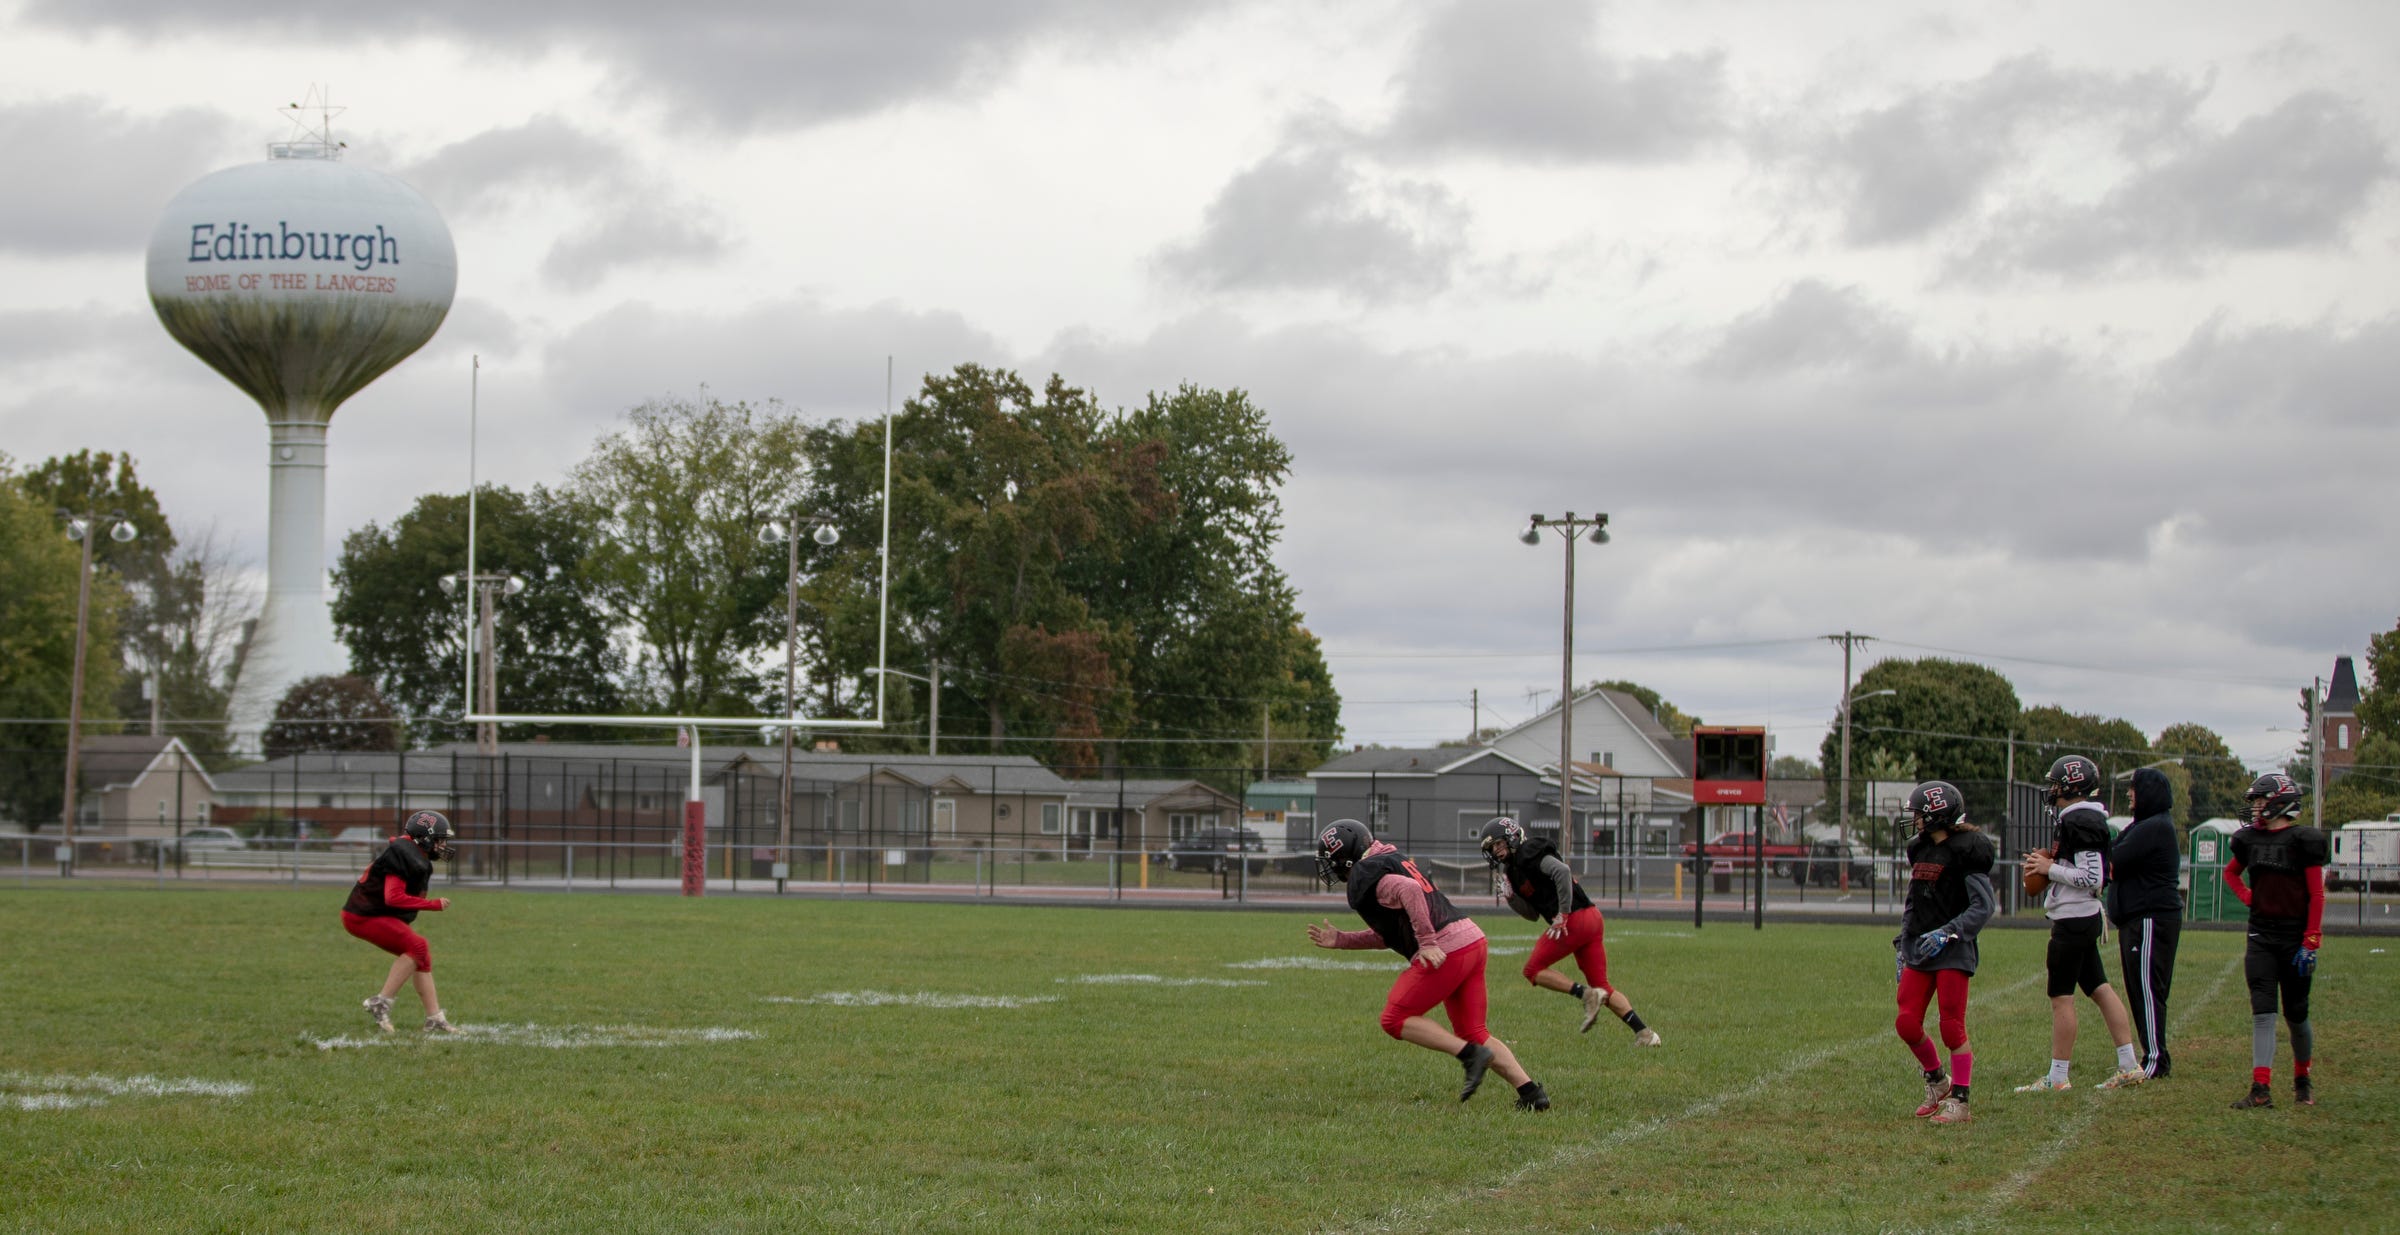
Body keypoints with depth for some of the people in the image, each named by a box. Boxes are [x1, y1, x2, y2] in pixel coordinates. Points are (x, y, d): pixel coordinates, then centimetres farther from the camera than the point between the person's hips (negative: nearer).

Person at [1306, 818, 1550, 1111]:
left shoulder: (1363, 878, -5)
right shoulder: (1391, 860, 25)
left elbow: (1409, 890, -24)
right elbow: (1387, 936, 27)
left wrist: (1427, 941, -23)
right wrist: (1340, 939, 24)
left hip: (1446, 951, -10)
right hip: (1472, 940, 10)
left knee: (1395, 1020, 0)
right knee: (1473, 1032, 16)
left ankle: (1470, 1055, -10)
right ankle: (1530, 1091, 8)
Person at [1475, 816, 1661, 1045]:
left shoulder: (1529, 854, -6)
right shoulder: (1512, 870, 22)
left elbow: (1561, 871, -23)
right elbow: (1532, 915, 22)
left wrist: (1563, 915, -21)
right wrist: (1510, 896, 7)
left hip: (1575, 921, -10)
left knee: (1533, 970, 0)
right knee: (1601, 985, 10)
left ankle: (1586, 994, -13)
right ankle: (1643, 1032, 2)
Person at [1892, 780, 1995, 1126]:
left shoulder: (1965, 851, -11)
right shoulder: (1920, 850, 13)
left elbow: (1984, 905, -14)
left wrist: (1947, 932, -21)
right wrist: (1903, 943, 17)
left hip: (1953, 952, -7)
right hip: (1919, 952, 7)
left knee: (1952, 1028, -6)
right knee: (1906, 1023, 3)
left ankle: (1959, 1102, 3)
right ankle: (1937, 1082, 25)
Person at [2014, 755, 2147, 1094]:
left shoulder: (2078, 822, -19)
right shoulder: (2079, 818, 13)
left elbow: (2092, 878, -22)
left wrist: (2050, 869, -15)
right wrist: (2047, 865, 9)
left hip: (2073, 921, -10)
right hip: (2085, 917, 10)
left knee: (2061, 997, -4)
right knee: (2101, 989, 11)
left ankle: (2057, 1077, 1)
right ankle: (2129, 1066, 13)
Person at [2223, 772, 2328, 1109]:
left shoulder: (2303, 841, -8)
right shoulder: (2250, 839, 8)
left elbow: (2317, 895, -9)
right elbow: (2231, 872, 28)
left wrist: (2310, 943, -13)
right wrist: (2247, 896, 8)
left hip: (2295, 937, -4)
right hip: (2261, 937, 4)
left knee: (2296, 1015, 6)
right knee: (2262, 1012, -5)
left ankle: (2302, 1080, 27)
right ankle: (2261, 1089, -10)